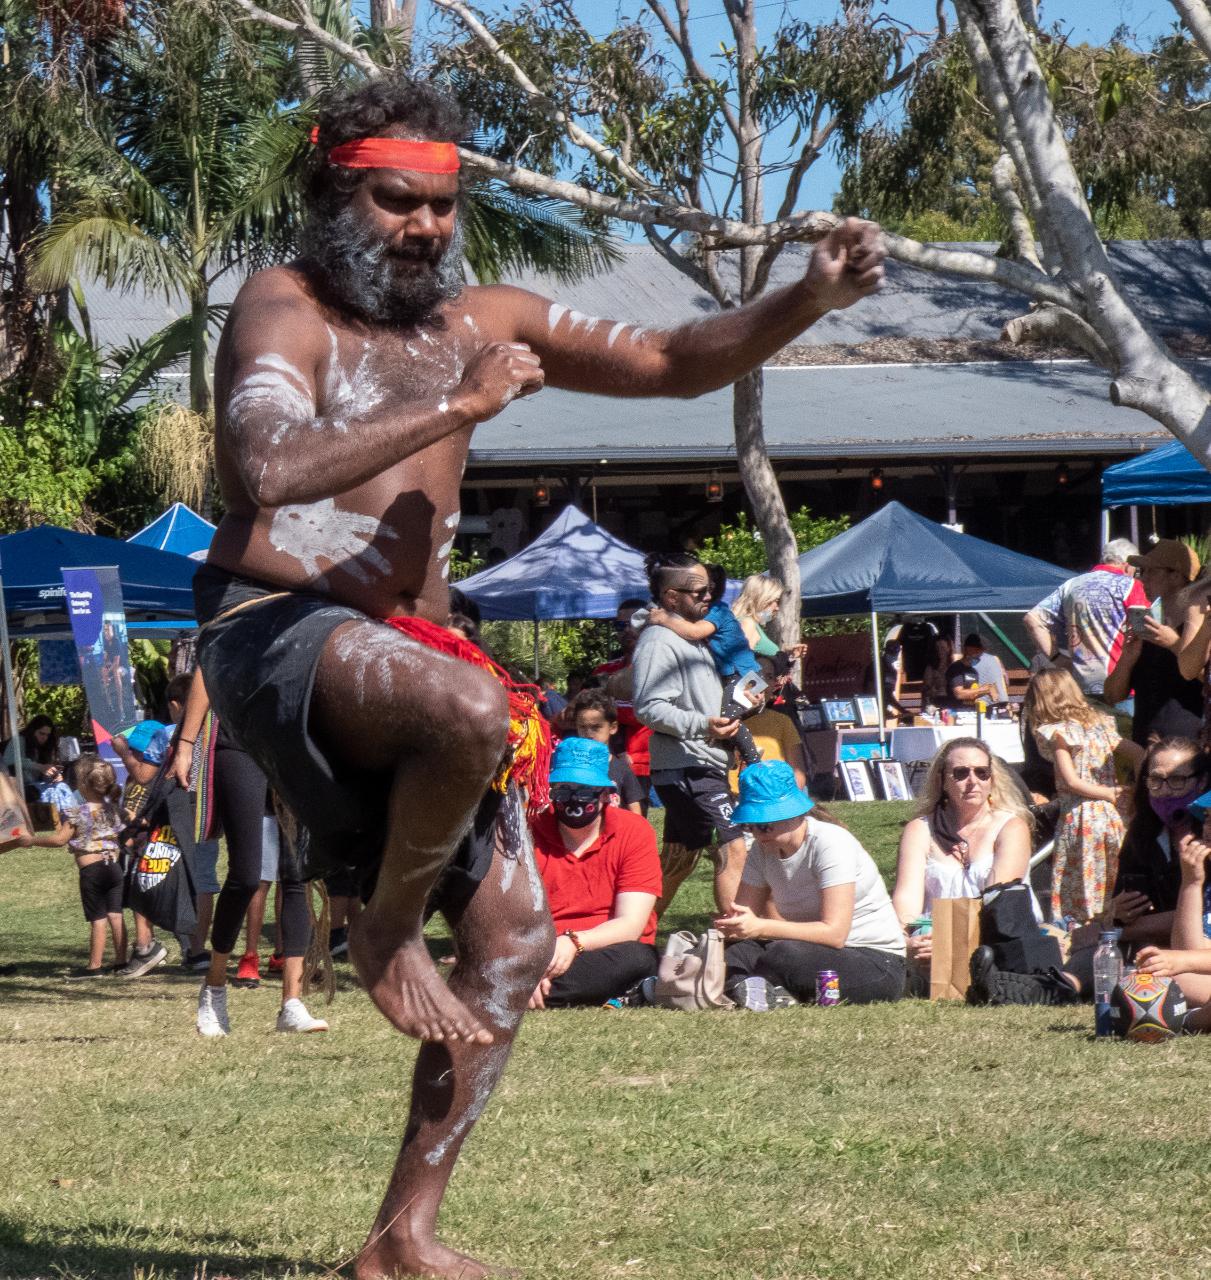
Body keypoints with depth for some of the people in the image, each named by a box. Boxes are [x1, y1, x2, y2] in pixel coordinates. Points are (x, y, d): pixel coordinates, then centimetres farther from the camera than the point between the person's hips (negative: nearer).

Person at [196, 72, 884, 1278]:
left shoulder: (480, 322, 15)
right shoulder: (284, 309, -7)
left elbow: (673, 362, 15)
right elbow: (266, 470, -27)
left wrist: (811, 298, -1)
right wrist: (457, 408, -24)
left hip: (403, 651, 8)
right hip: (277, 629, -8)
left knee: (515, 939, 2)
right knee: (471, 710, -38)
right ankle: (385, 936, -11)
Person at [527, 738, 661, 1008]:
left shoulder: (634, 832, -1)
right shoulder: (530, 833, 2)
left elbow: (630, 925, -9)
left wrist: (574, 943, -28)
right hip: (542, 954, 0)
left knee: (637, 958, -36)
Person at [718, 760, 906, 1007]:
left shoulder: (831, 844, -19)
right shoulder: (763, 849, 3)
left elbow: (834, 933, -27)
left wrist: (760, 927, -35)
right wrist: (732, 926, -25)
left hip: (877, 963, -7)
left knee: (784, 954, -36)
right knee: (733, 951, -18)